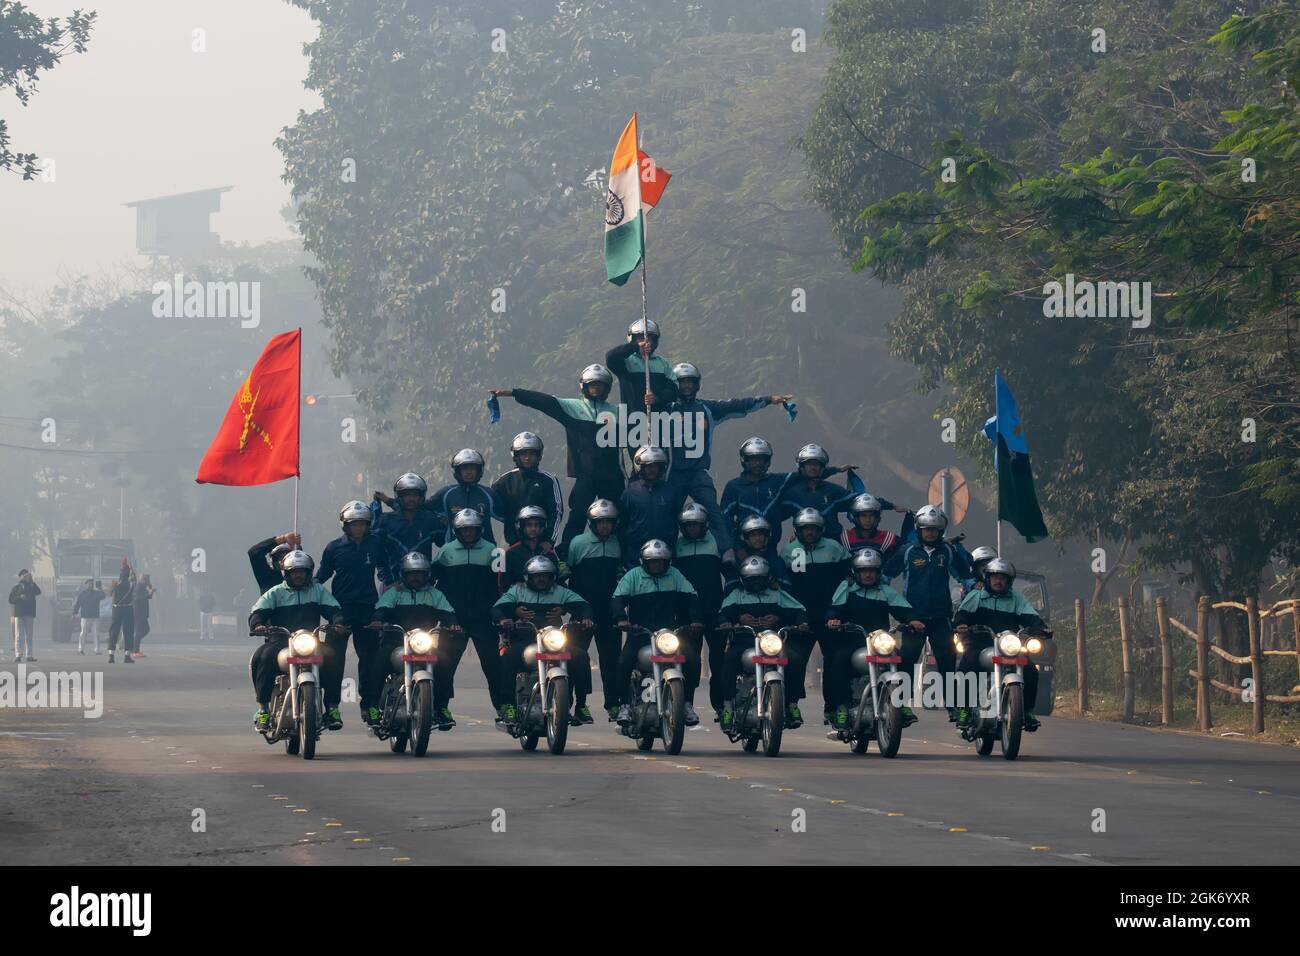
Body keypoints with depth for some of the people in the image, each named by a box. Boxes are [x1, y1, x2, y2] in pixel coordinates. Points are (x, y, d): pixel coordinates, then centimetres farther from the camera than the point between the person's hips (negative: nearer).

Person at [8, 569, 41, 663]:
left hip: (30, 613, 3)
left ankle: (28, 655, 7)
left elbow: (38, 592, -7)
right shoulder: (15, 588, 9)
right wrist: (20, 597, -14)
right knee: (19, 636, -7)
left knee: (29, 636, 4)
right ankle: (18, 655, -11)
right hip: (19, 614, -3)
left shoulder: (32, 586, 13)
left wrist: (31, 581, -11)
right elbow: (11, 599, 1)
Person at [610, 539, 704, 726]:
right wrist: (621, 619, -25)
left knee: (692, 659, -18)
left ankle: (687, 703, -3)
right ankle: (624, 704, -14)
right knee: (625, 662, -26)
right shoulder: (633, 576, 5)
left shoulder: (675, 575, 12)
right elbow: (618, 598, -5)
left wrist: (694, 620, -11)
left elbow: (691, 597, 7)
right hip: (640, 631, -2)